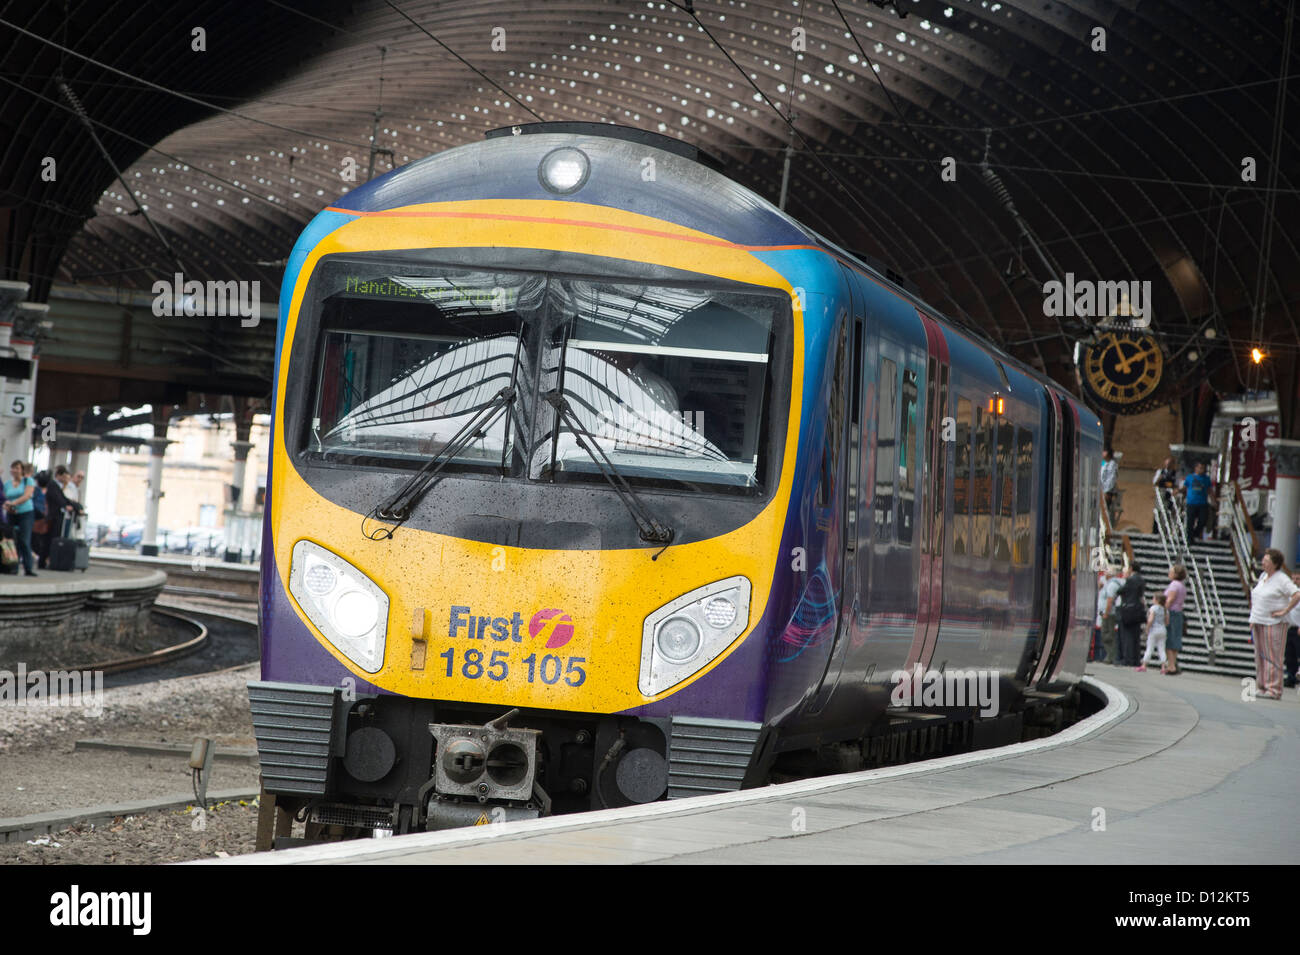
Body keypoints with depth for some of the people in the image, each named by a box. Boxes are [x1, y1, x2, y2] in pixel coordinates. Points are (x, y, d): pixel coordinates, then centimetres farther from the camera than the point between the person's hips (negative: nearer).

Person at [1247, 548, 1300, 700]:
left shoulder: (1282, 579, -10)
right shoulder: (1263, 576, 14)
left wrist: (1284, 611, -16)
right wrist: (1253, 619, 18)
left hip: (1274, 624, -8)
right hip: (1259, 622, 8)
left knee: (1272, 657, -8)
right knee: (1260, 655, 8)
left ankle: (1274, 690, -8)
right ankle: (1262, 687, 13)